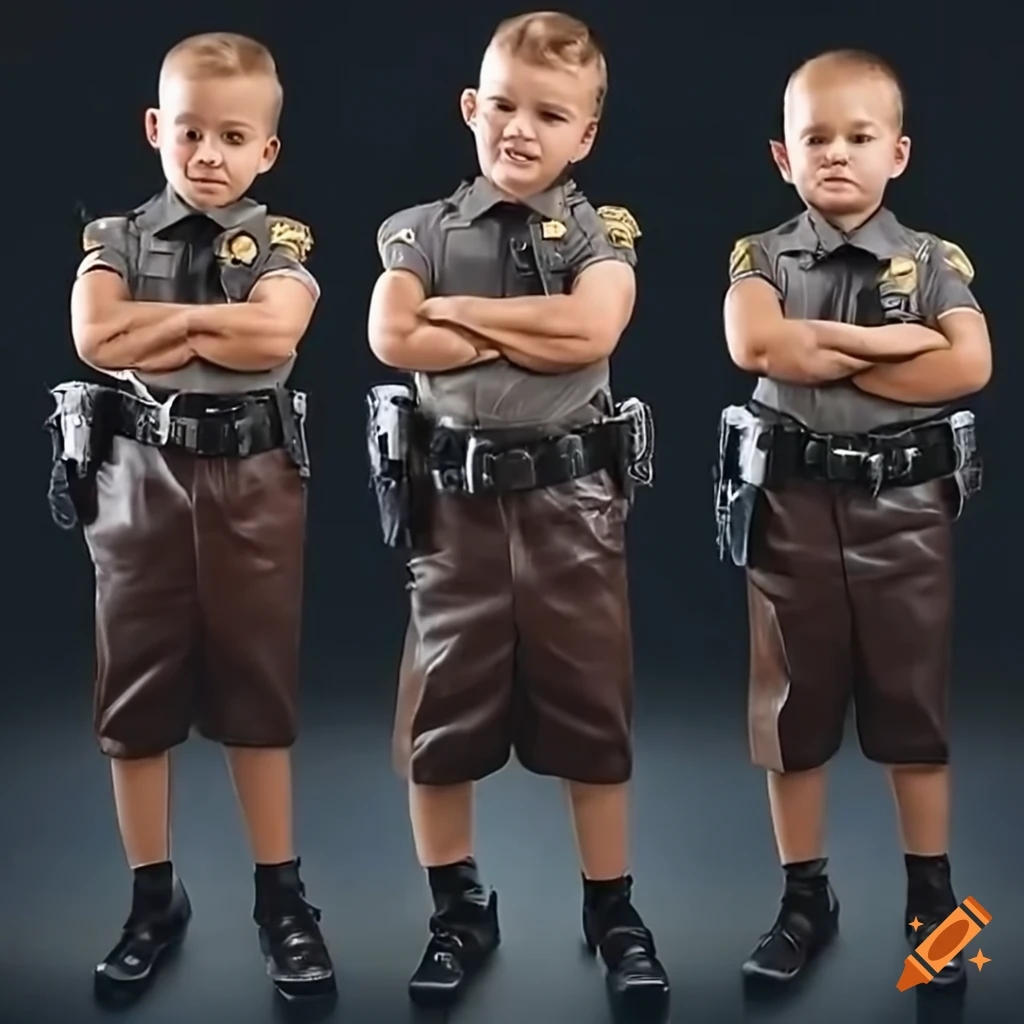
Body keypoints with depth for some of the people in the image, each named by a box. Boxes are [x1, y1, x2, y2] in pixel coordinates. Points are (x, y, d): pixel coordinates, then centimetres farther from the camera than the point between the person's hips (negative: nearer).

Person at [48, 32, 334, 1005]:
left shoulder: (280, 241, 2)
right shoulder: (116, 237, 5)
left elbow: (275, 335, -20)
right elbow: (97, 340, -15)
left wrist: (161, 317, -13)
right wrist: (219, 327, -14)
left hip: (251, 480, -1)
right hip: (140, 478, 2)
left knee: (257, 690, 7)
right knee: (136, 694, 8)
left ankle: (280, 895, 20)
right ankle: (153, 898, 23)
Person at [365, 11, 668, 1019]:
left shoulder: (601, 232, 2)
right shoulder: (421, 229, 4)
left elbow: (594, 330, -18)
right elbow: (391, 338, -13)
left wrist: (463, 309, -12)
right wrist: (528, 335, -12)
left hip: (570, 497, -1)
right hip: (456, 499, 1)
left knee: (589, 703, 8)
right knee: (442, 707, 8)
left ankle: (612, 909, 24)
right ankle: (458, 908, 26)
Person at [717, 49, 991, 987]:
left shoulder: (933, 261, 3)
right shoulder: (761, 258, 3)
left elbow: (969, 366, -14)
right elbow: (752, 344, -19)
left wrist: (823, 354, -13)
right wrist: (891, 341, -14)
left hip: (904, 504, 0)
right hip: (792, 504, 1)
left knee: (914, 704, 8)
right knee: (793, 706, 8)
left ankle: (931, 895, 22)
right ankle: (805, 896, 22)